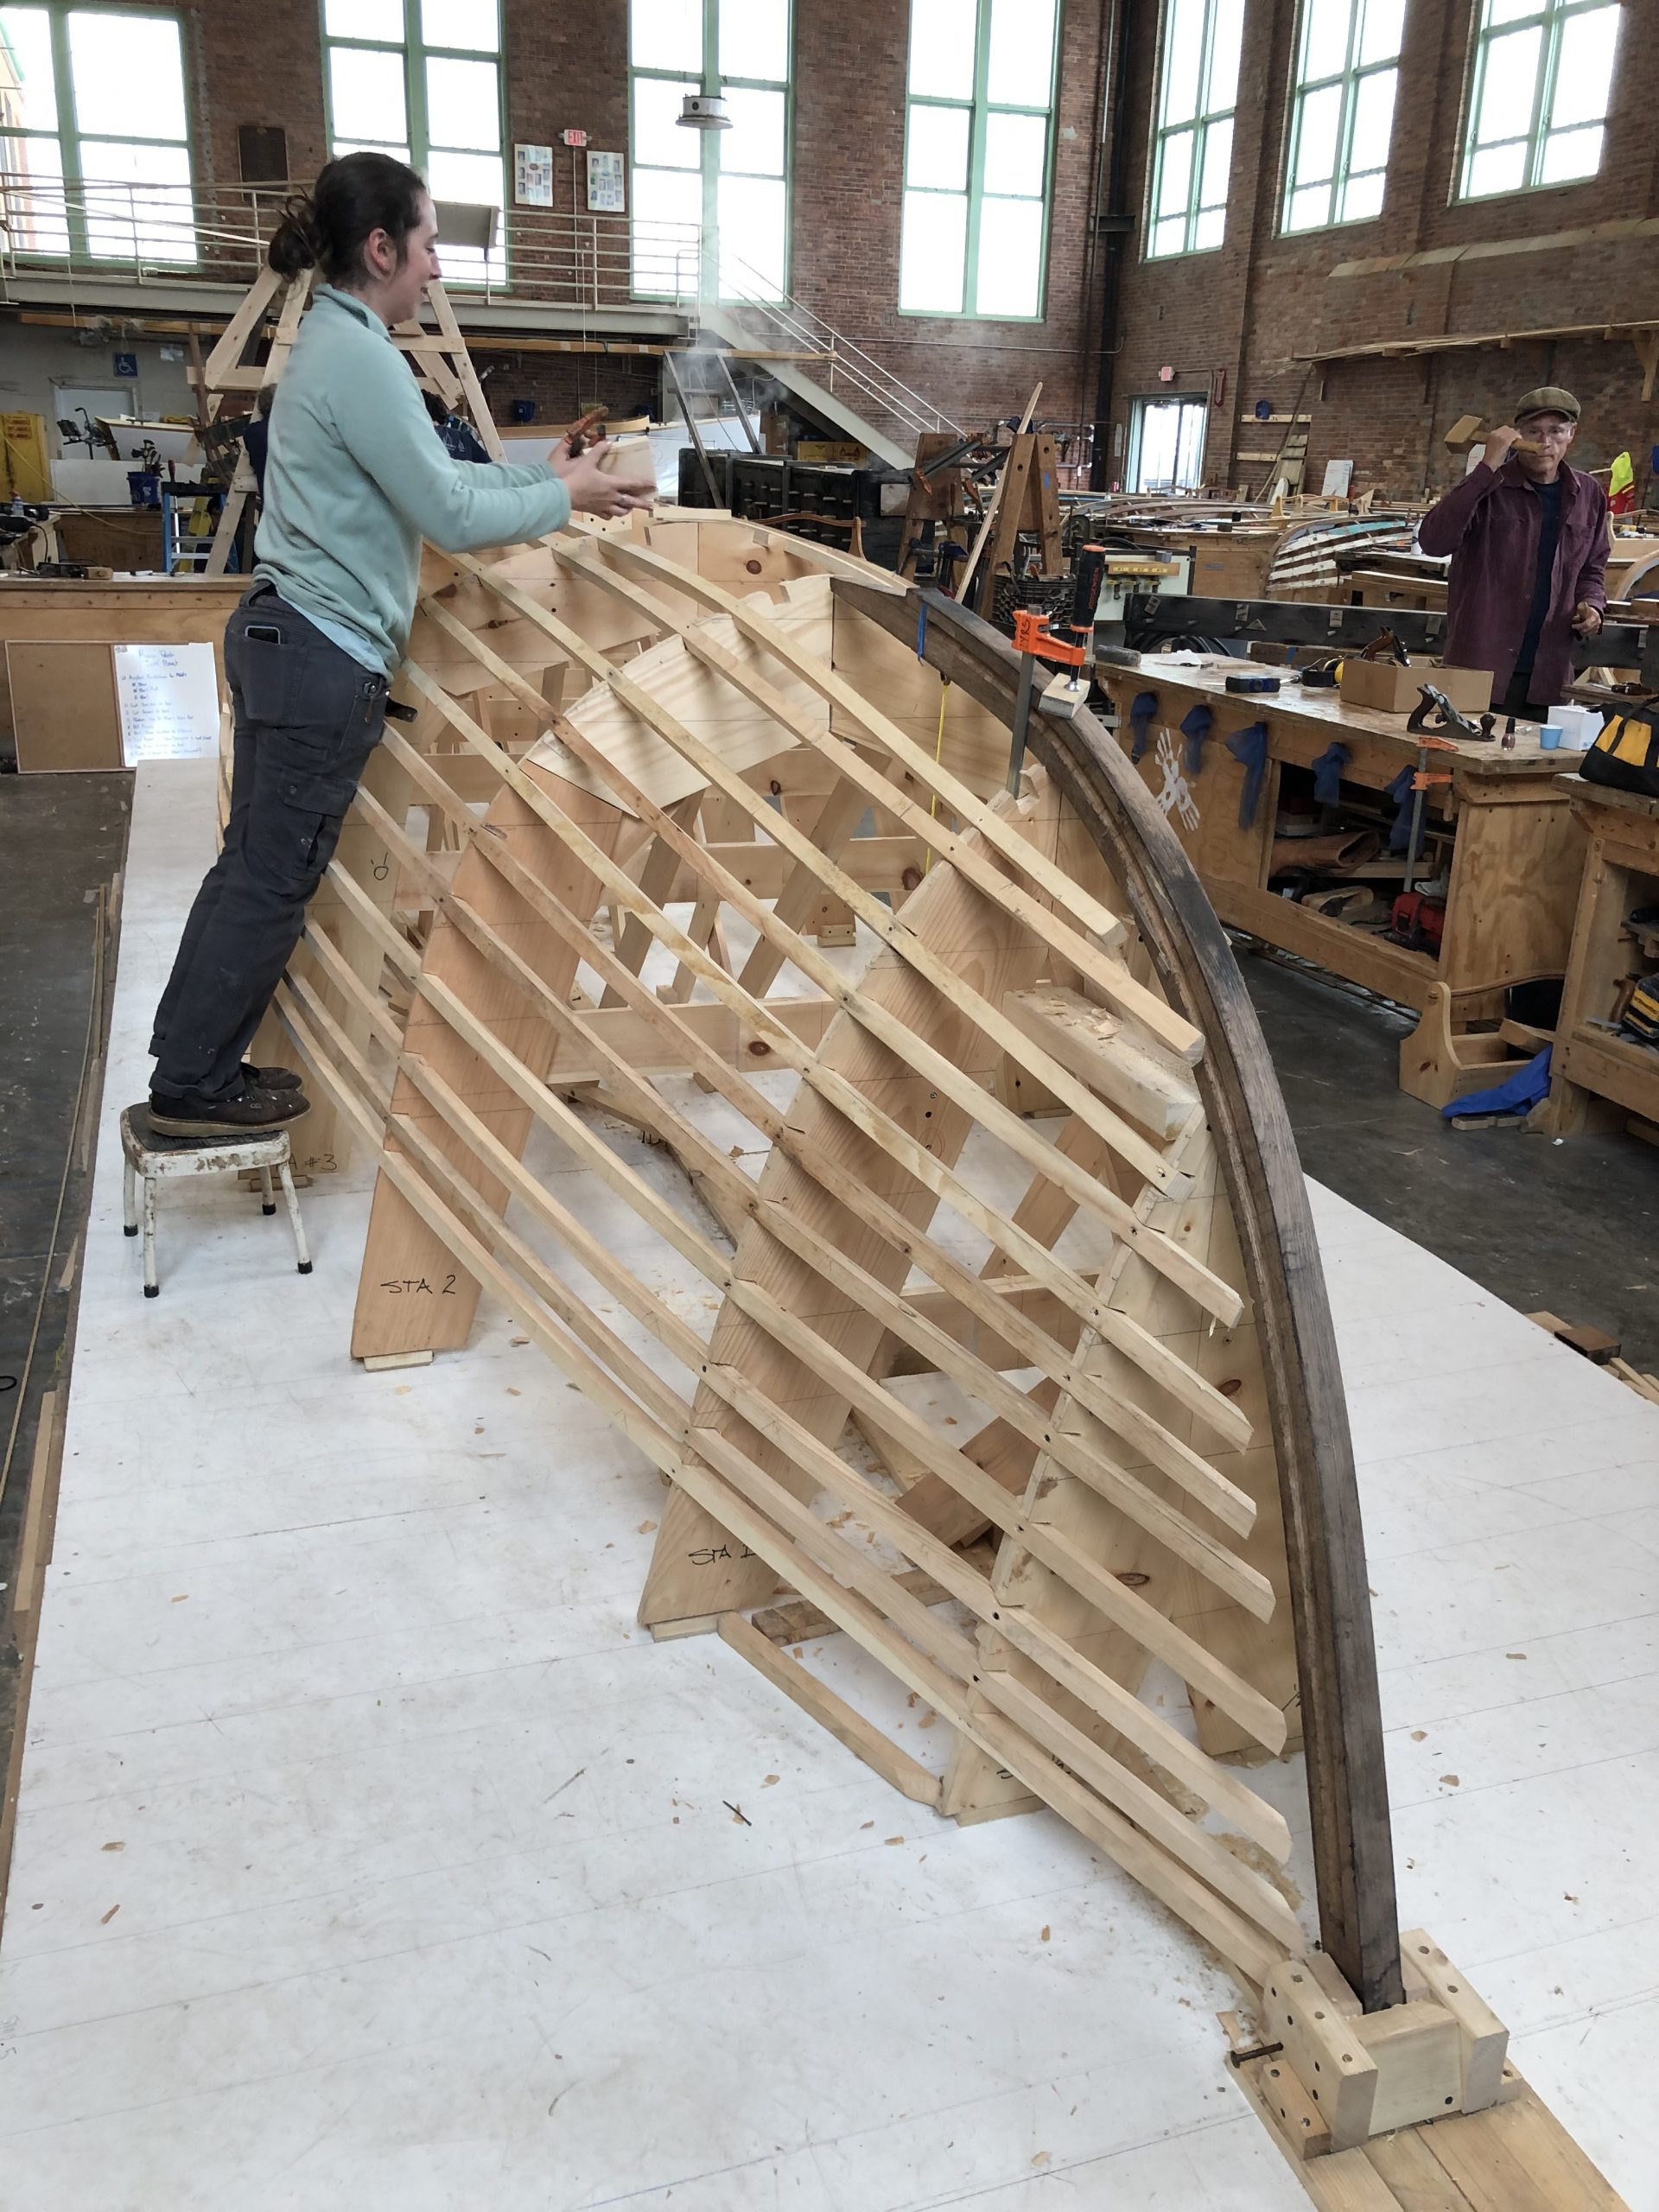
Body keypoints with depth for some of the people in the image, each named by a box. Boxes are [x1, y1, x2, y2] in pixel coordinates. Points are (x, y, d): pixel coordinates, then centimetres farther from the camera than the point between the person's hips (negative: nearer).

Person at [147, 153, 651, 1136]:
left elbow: (436, 473, 18)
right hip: (327, 658, -10)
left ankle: (187, 1066, 26)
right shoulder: (362, 358, -17)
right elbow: (449, 515, -16)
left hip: (281, 637, 10)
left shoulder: (337, 341, 15)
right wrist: (564, 499, -4)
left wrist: (542, 469, 15)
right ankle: (197, 1089, 13)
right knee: (275, 879, 1)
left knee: (254, 862, 16)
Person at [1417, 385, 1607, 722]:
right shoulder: (1490, 486, -2)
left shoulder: (1589, 495, 11)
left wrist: (1592, 605, 2)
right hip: (1479, 666, -4)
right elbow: (1433, 541, -20)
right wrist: (1487, 468, -21)